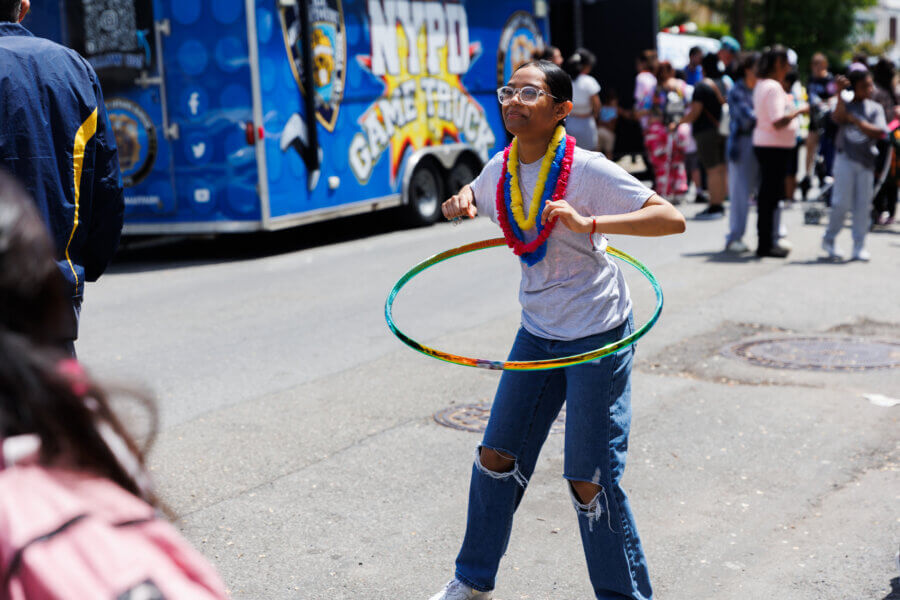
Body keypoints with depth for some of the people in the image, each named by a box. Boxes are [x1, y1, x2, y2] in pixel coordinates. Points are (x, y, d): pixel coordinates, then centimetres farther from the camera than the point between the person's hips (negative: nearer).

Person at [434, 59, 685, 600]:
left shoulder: (587, 170, -19)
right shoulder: (501, 169, 0)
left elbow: (673, 219, -24)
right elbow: (474, 197, 23)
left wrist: (588, 222, -36)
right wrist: (462, 201, -3)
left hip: (597, 336, -6)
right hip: (538, 333, 6)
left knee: (590, 482, -4)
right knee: (497, 456, 12)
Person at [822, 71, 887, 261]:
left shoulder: (875, 108, 7)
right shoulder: (845, 104, 2)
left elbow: (880, 133, -7)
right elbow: (838, 118, -21)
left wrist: (857, 120, -13)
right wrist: (839, 94, -29)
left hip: (866, 161, 2)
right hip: (845, 159, -2)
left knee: (863, 205, 3)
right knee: (842, 203, -5)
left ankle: (859, 246, 10)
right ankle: (829, 239, 12)